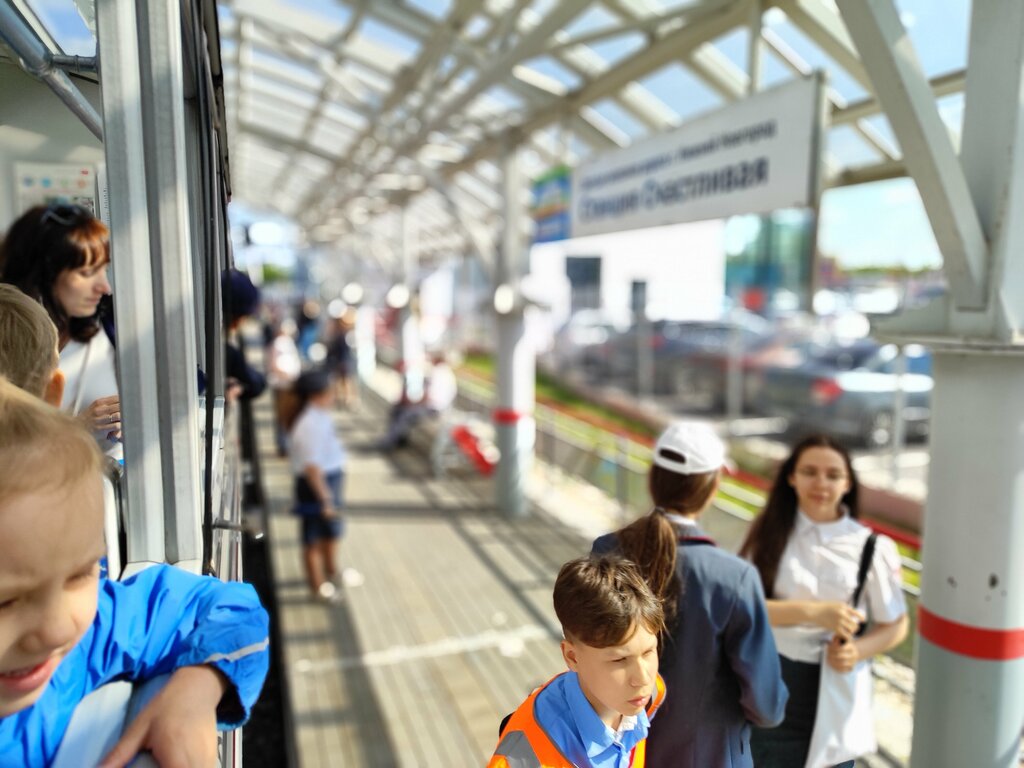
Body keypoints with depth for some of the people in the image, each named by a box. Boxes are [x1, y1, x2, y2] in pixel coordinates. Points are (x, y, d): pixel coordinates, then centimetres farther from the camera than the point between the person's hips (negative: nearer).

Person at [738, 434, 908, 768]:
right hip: (772, 684, 0)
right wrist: (813, 612, -24)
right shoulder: (769, 533, -6)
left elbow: (895, 625, 3)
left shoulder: (869, 547, -6)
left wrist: (857, 650, -16)